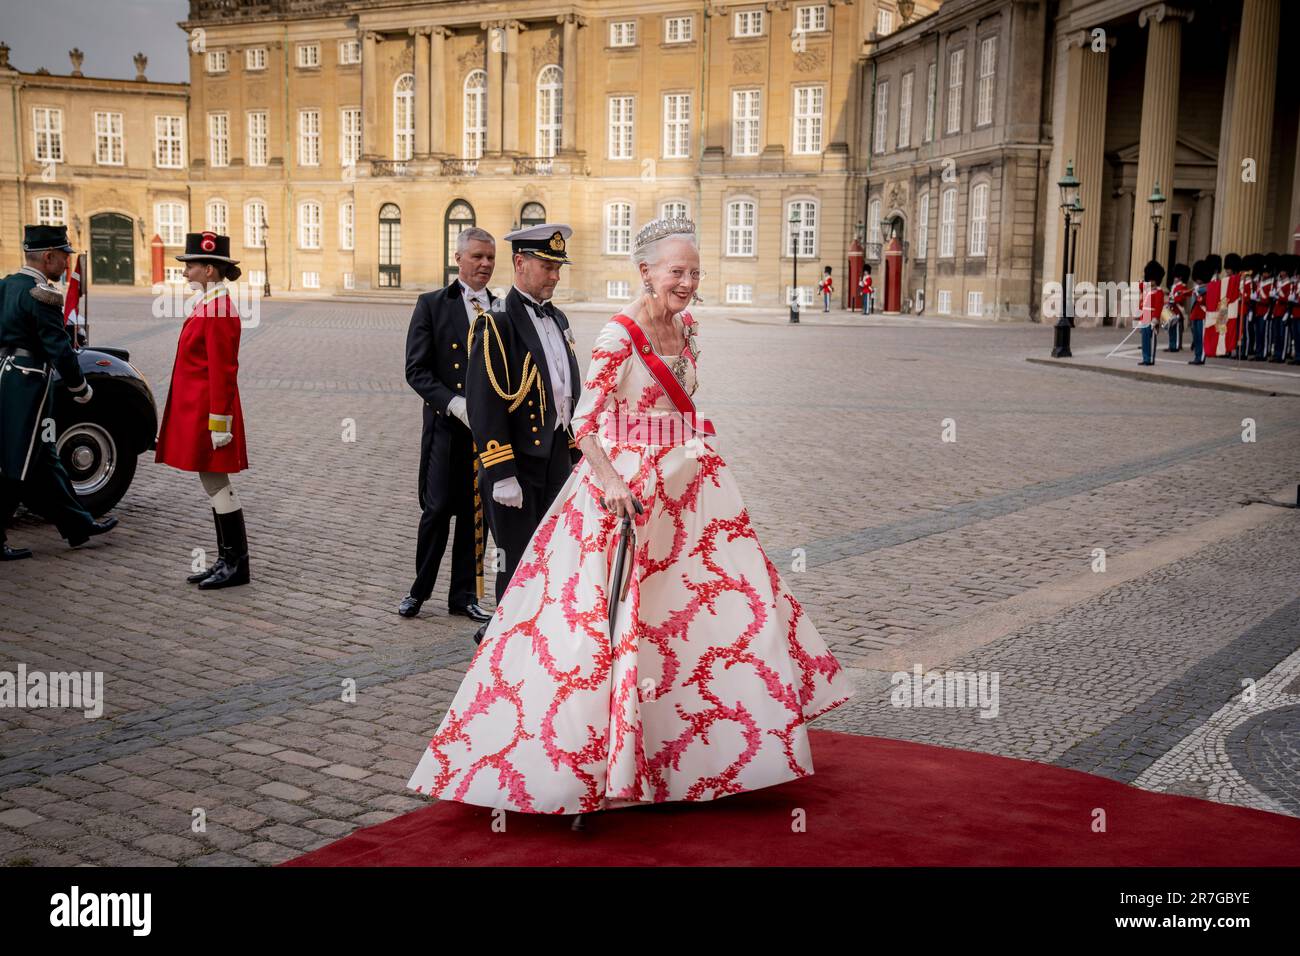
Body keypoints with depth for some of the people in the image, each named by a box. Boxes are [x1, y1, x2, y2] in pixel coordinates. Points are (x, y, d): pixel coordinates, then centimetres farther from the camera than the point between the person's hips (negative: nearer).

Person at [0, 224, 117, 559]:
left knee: (42, 460, 15)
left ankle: (78, 525, 27)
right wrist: (79, 388, -5)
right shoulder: (41, 296, -16)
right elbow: (59, 347, -17)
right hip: (27, 385, -10)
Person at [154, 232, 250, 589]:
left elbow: (223, 372, -20)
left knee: (217, 485, -3)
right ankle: (227, 560, 20)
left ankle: (237, 565, 4)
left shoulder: (218, 311, -16)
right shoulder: (209, 305, 14)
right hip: (198, 413, 10)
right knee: (215, 486, 13)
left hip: (208, 416, -10)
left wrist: (218, 424, -21)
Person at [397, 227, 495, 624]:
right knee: (437, 510, -1)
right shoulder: (432, 305, 1)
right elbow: (417, 370, -5)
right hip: (446, 427, -3)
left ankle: (464, 595, 20)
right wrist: (456, 405, -16)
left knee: (476, 515, 9)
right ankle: (419, 590, 17)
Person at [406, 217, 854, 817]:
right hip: (625, 485, -8)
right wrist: (611, 481, -29)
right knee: (616, 615, -4)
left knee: (730, 596, 10)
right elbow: (584, 422, -17)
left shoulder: (686, 328, 8)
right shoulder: (618, 335, -14)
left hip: (686, 485, 8)